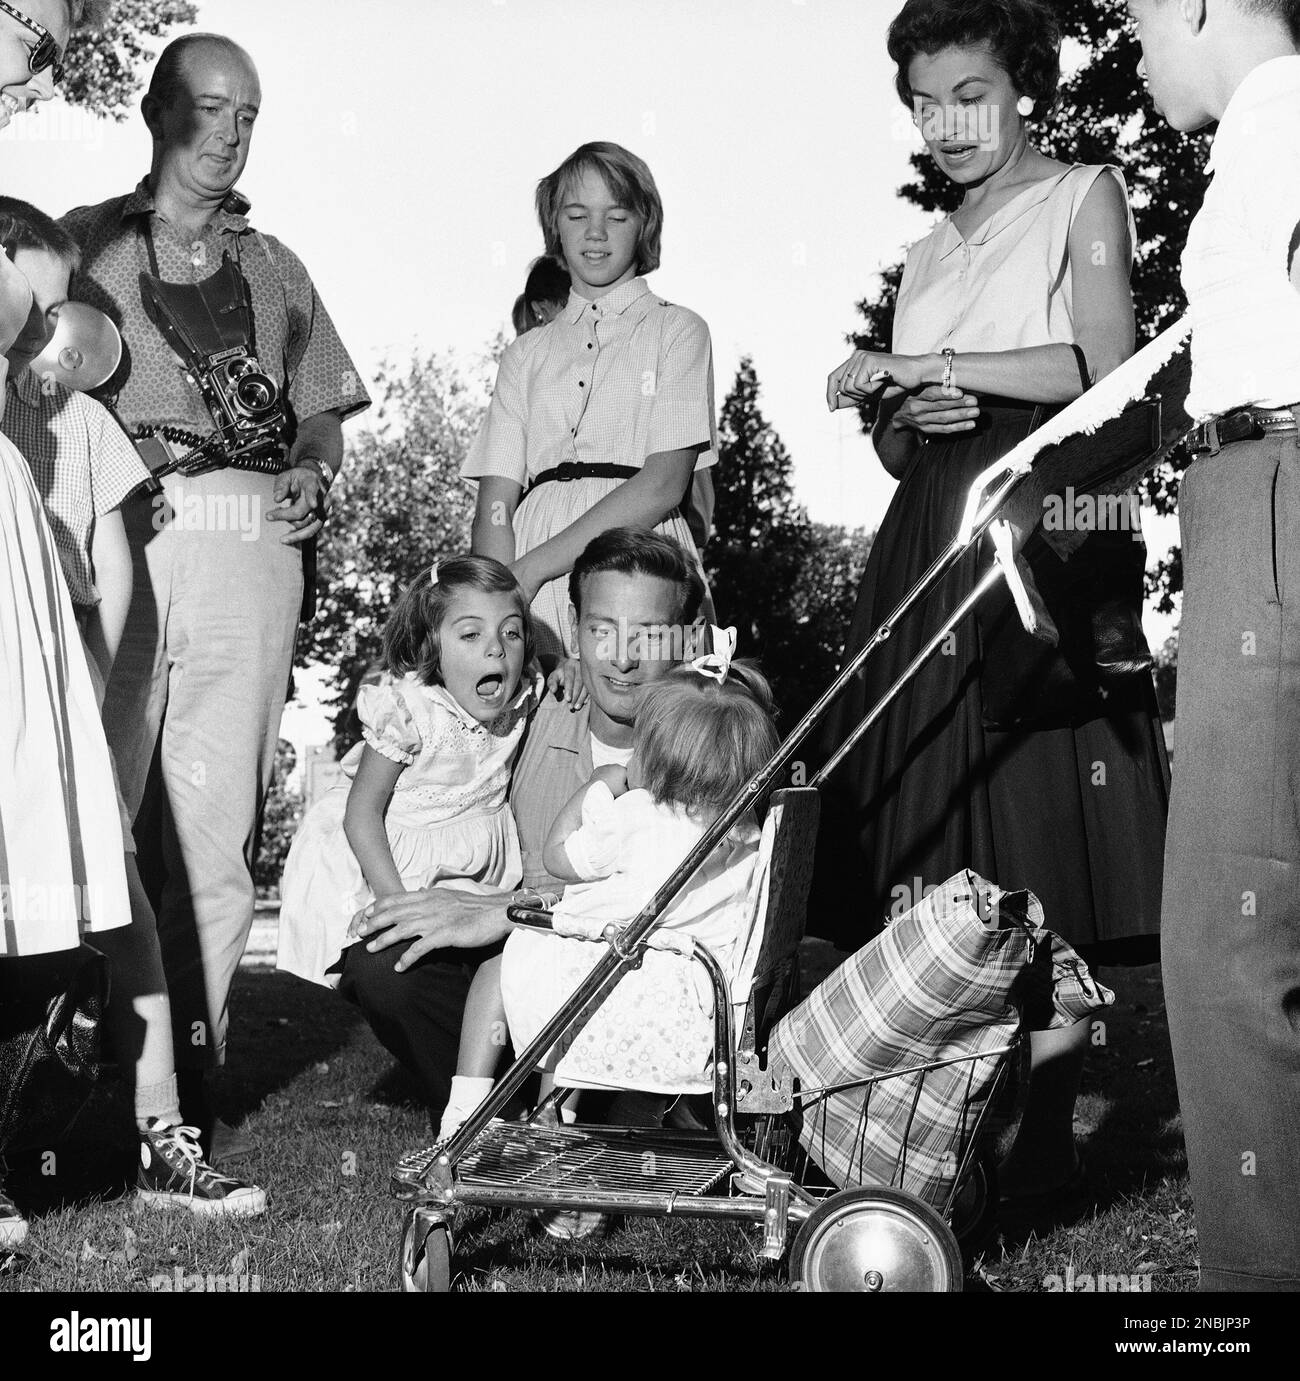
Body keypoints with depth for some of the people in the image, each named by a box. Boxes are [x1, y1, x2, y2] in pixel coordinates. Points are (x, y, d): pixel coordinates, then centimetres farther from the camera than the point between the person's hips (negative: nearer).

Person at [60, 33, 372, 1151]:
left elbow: (321, 410, 25)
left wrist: (312, 470, 3)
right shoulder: (84, 243, 16)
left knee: (217, 824, -3)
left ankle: (191, 1067, 0)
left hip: (251, 543, 2)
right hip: (111, 535, -2)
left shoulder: (274, 268, 25)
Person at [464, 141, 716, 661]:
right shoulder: (527, 353, 18)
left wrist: (533, 567, -10)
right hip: (534, 597, 2)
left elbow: (664, 483, -5)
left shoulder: (677, 330, 9)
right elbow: (494, 502, 8)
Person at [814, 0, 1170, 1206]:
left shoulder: (1084, 196, 9)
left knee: (1043, 848, -11)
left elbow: (1100, 367, -7)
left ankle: (1046, 1131, -6)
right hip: (929, 543, 5)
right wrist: (903, 412, 0)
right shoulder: (929, 250, 24)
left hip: (1044, 534, -5)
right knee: (924, 852, -4)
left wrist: (929, 367, -10)